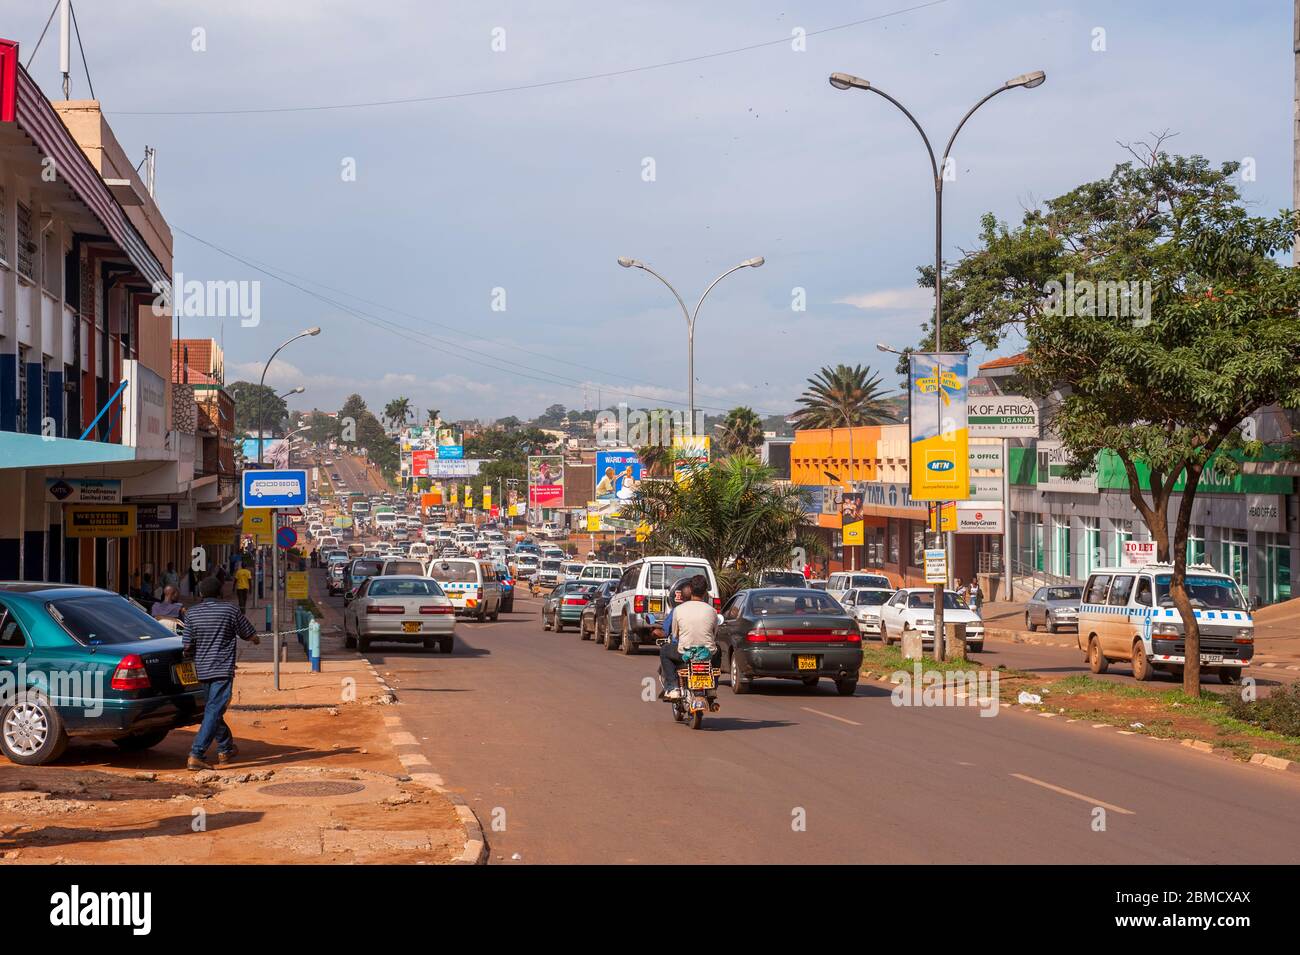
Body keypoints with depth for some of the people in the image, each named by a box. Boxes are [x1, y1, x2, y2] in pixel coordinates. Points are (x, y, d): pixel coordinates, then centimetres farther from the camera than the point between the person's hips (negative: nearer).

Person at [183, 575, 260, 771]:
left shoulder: (192, 613, 3)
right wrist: (256, 640, 28)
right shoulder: (230, 610, -3)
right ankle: (196, 756, -20)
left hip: (202, 671, 4)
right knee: (213, 712, -9)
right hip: (222, 670, -4)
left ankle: (226, 749, 35)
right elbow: (251, 636, 5)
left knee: (214, 709, 21)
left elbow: (187, 646, 1)